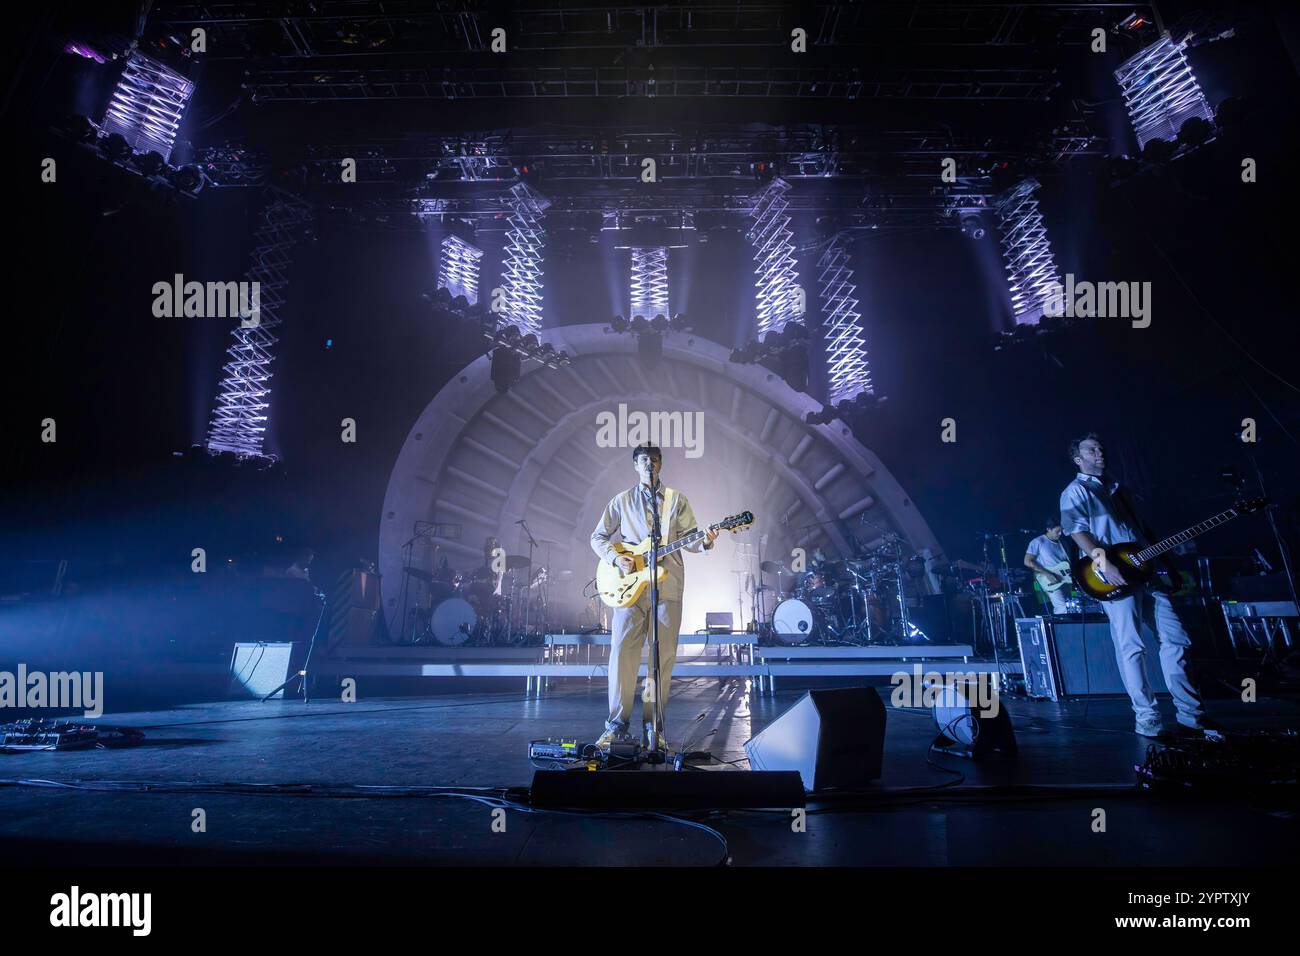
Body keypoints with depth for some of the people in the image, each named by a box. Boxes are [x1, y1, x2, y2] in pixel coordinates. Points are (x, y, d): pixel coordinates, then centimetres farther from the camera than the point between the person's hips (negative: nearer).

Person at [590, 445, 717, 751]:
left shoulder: (676, 500, 11)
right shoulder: (622, 501, 11)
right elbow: (598, 537, 13)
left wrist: (704, 542, -15)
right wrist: (615, 558, -5)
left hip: (668, 587, 1)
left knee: (663, 657, 1)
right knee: (622, 653, -4)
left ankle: (653, 726, 9)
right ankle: (618, 724, 5)